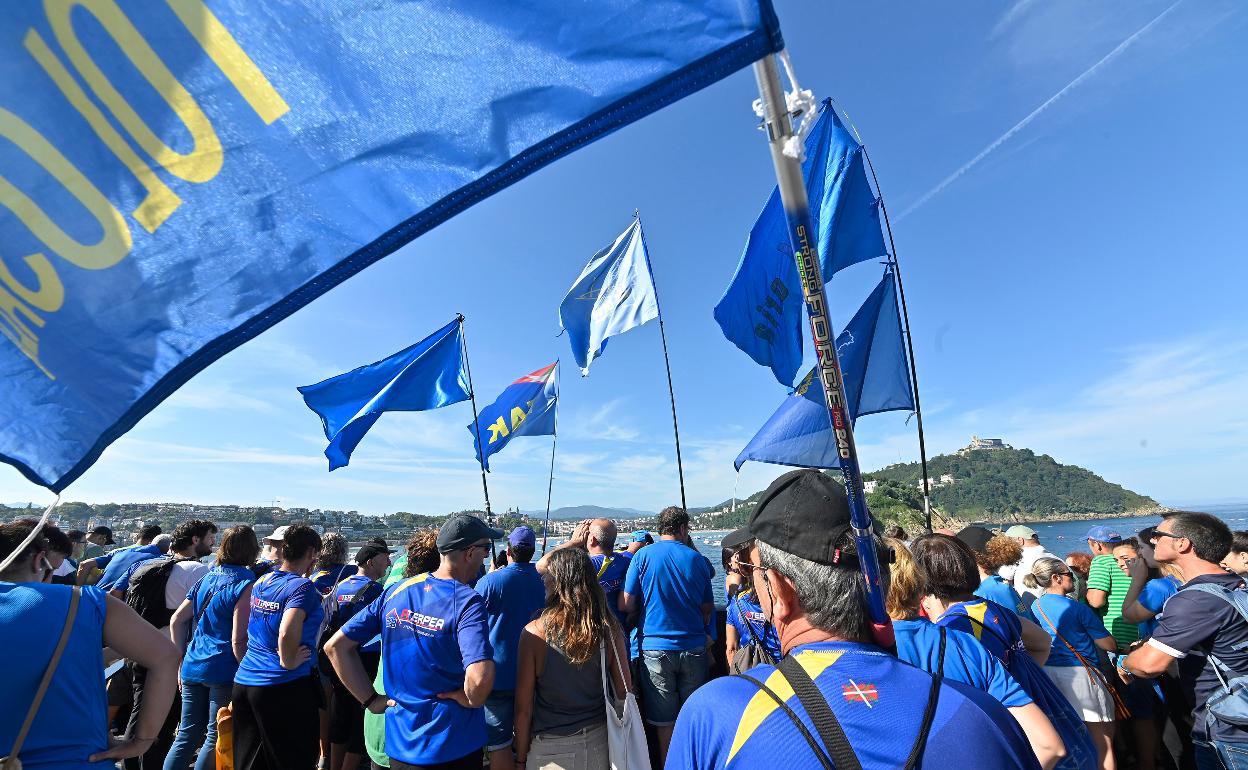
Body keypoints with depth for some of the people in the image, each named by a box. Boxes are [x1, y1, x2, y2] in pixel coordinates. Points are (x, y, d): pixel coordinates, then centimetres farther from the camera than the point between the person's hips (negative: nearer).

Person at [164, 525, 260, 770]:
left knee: (187, 735, 18)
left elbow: (176, 620, 11)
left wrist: (182, 660, 19)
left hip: (193, 667, 7)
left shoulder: (207, 578, 6)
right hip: (224, 672, -7)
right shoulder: (245, 584, -16)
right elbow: (238, 640, -17)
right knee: (216, 738, 7)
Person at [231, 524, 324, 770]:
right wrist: (289, 661, -14)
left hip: (244, 682, 8)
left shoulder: (260, 582, 6)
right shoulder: (302, 586, -19)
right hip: (284, 686, -7)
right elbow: (287, 633, -30)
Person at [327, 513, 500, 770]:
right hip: (453, 748, -5)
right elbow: (480, 678, -36)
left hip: (400, 742, 5)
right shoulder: (466, 601, -23)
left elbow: (335, 646, 1)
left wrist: (371, 699, 3)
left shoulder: (396, 591, -3)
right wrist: (470, 700, -14)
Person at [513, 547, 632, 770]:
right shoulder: (610, 629, -13)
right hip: (599, 742, 3)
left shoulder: (534, 632, -19)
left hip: (550, 749, -2)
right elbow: (626, 693, -5)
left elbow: (523, 707, -13)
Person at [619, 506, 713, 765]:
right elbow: (708, 608, 7)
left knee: (664, 722, 13)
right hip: (694, 648, 2)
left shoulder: (643, 556, -7)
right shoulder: (697, 559, -1)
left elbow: (625, 605, -7)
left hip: (655, 648, -1)